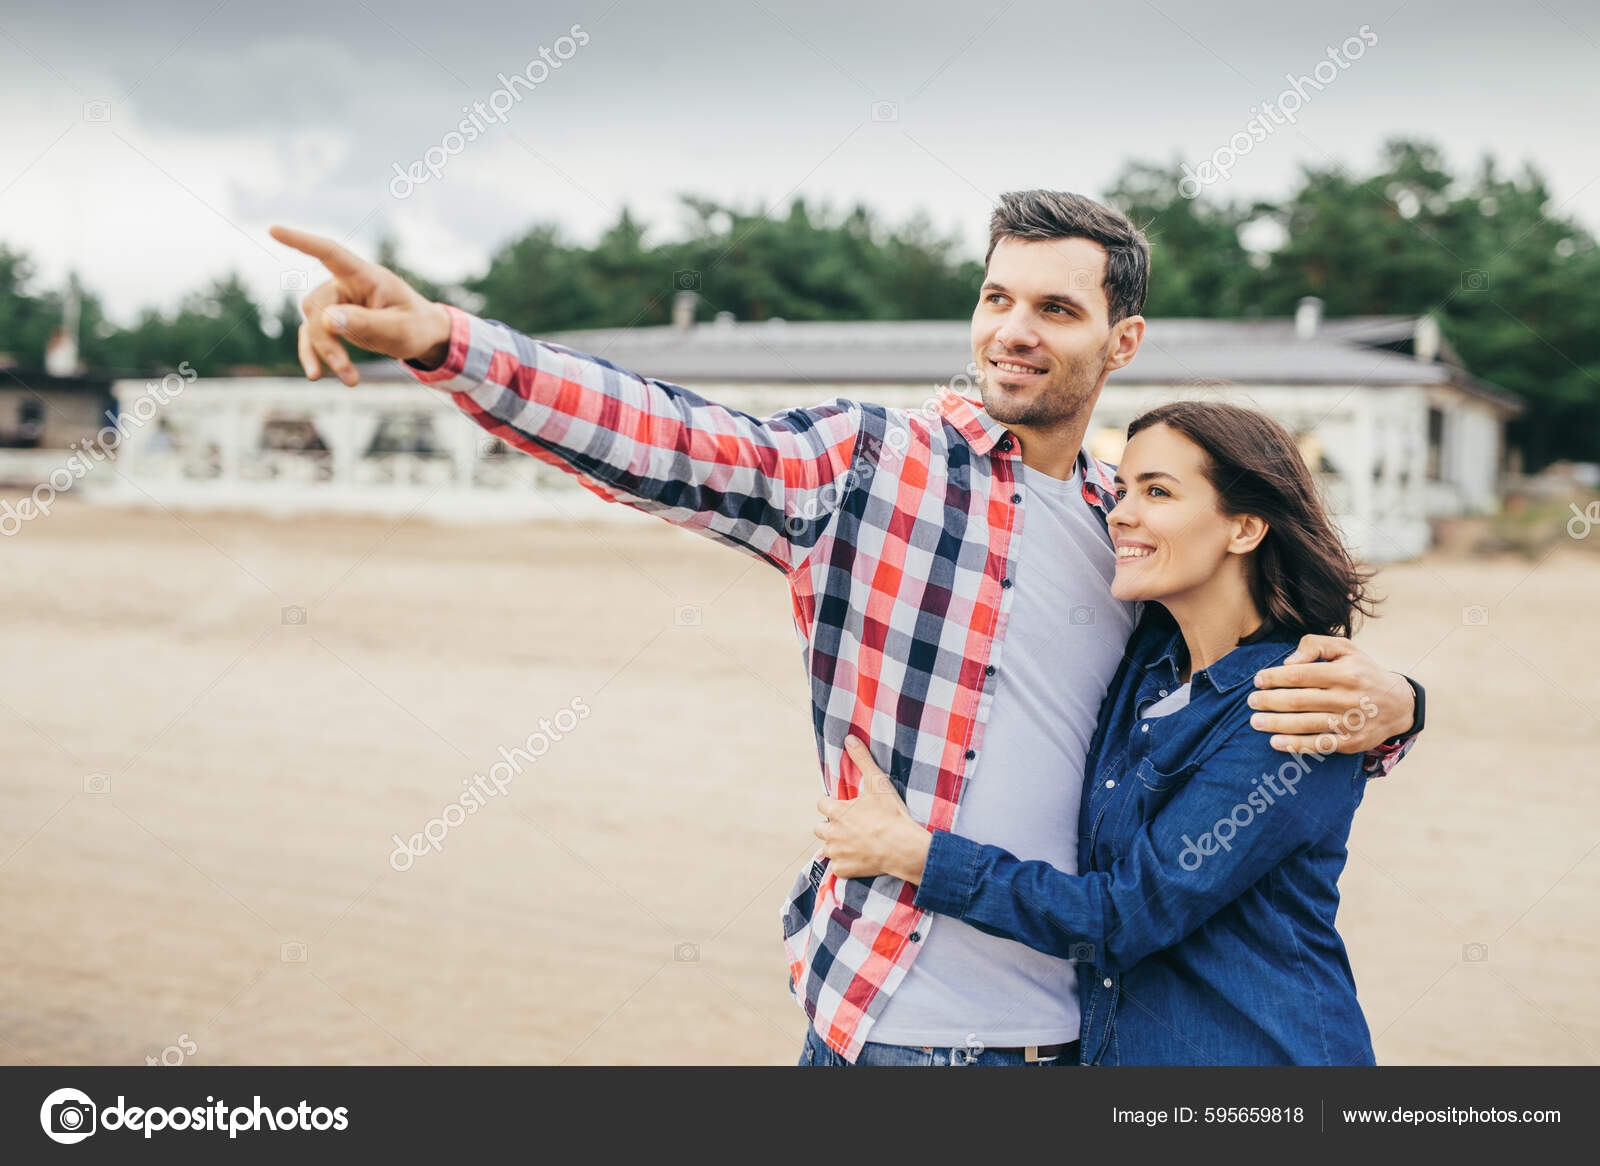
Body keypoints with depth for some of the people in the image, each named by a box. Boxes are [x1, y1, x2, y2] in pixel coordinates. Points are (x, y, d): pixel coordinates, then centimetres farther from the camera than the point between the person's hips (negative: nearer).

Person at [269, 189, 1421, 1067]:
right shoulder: (871, 464, -5)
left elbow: (1266, 696, 19)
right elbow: (668, 439, -18)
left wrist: (1383, 702, -5)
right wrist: (436, 336, -31)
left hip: (1081, 1024, 4)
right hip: (896, 1021, -4)